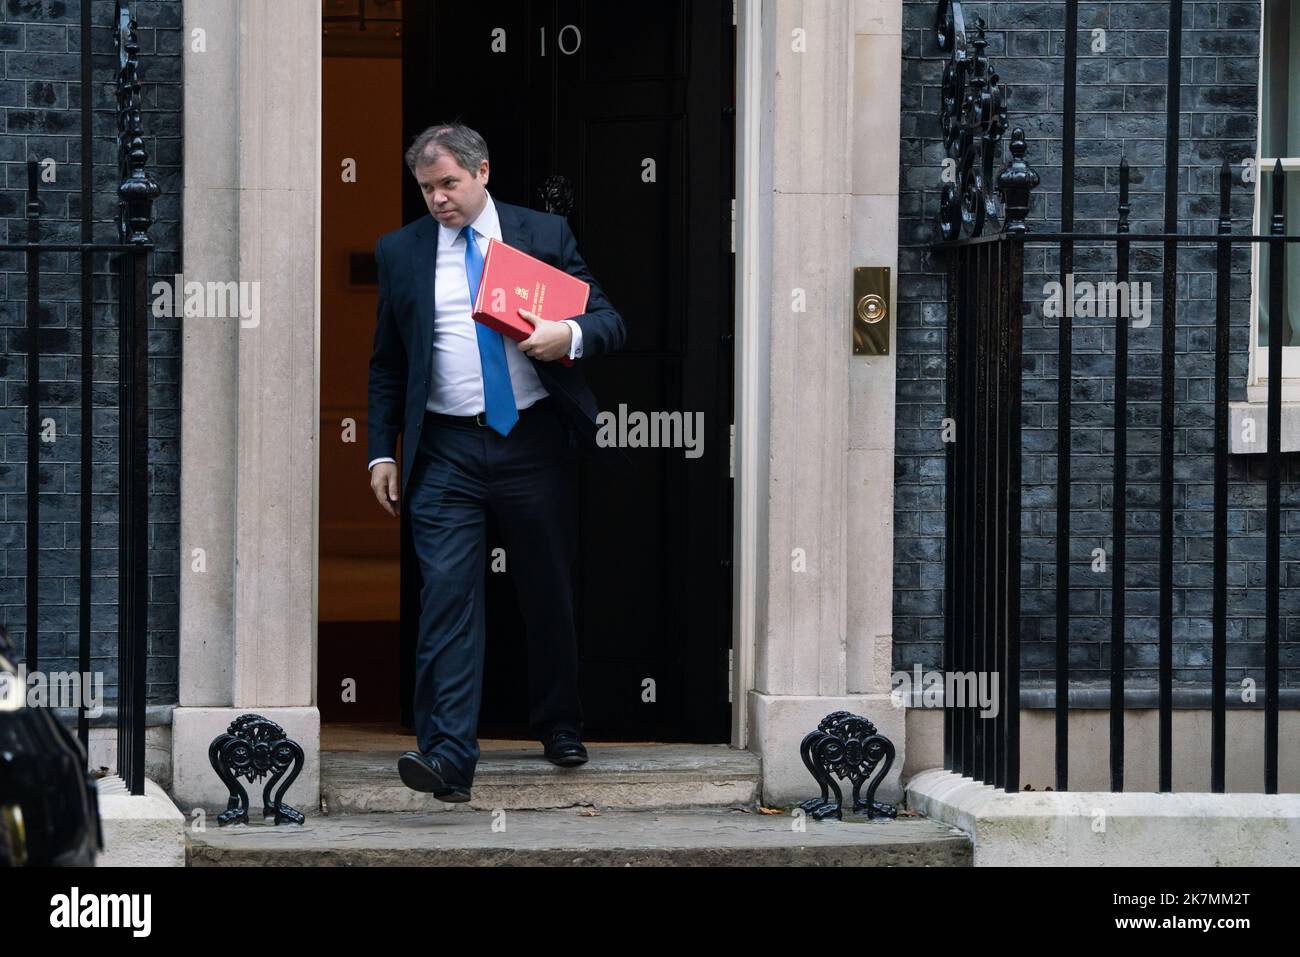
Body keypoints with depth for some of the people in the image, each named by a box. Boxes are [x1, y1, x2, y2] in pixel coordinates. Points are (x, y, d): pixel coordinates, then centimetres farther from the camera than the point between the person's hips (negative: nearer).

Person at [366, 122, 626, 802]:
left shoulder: (544, 235, 4)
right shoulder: (401, 252, 7)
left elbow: (609, 322, 3)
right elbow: (387, 365, 13)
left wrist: (571, 335, -20)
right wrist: (381, 453, 5)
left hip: (533, 441, 0)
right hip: (446, 451, 0)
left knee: (549, 593, 12)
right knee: (447, 593, -12)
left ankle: (559, 726, 32)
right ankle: (447, 757, -17)